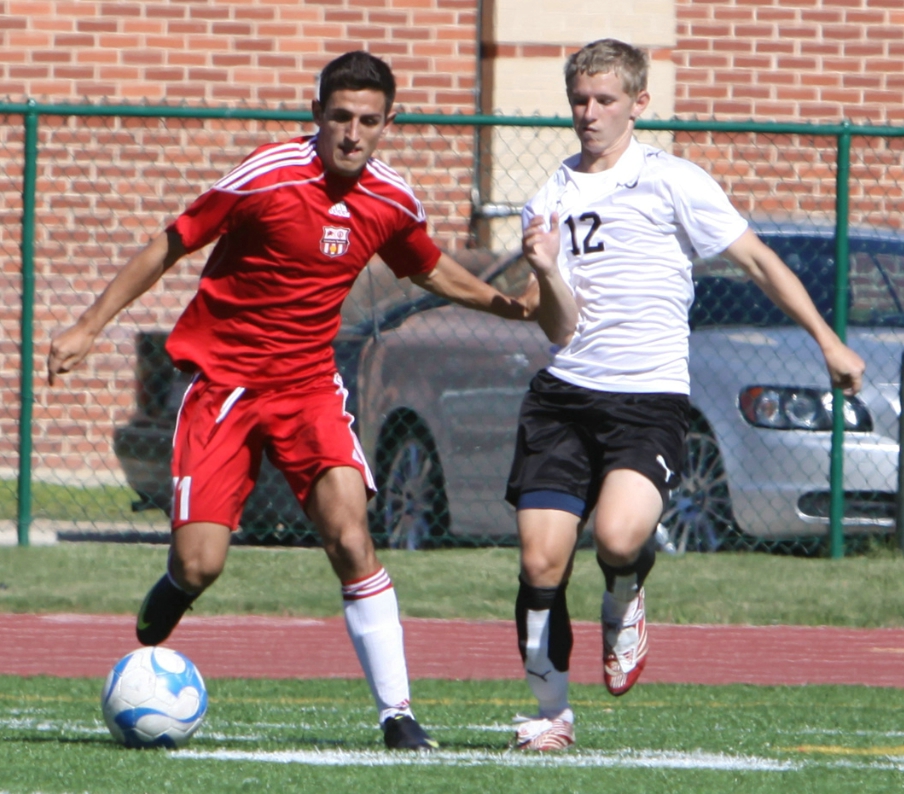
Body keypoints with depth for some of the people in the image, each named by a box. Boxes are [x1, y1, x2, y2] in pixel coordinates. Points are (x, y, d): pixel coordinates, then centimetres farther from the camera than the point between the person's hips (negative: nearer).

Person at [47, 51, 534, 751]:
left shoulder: (393, 202, -1)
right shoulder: (267, 176, -16)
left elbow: (432, 271, 21)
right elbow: (170, 247, -6)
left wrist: (506, 303, 5)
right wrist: (89, 327, -7)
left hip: (309, 384, 3)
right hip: (223, 378, -3)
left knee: (351, 540, -17)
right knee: (200, 566, -12)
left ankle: (397, 714, -12)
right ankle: (168, 597, 26)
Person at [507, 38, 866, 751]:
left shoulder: (672, 182, 0)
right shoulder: (550, 202, 11)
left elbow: (758, 260, 5)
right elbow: (561, 331, 5)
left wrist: (828, 342, 4)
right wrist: (546, 273, -15)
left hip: (650, 397, -4)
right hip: (565, 394, 4)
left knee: (618, 535, -28)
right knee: (541, 560, -5)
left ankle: (623, 606, 7)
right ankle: (551, 713, 12)